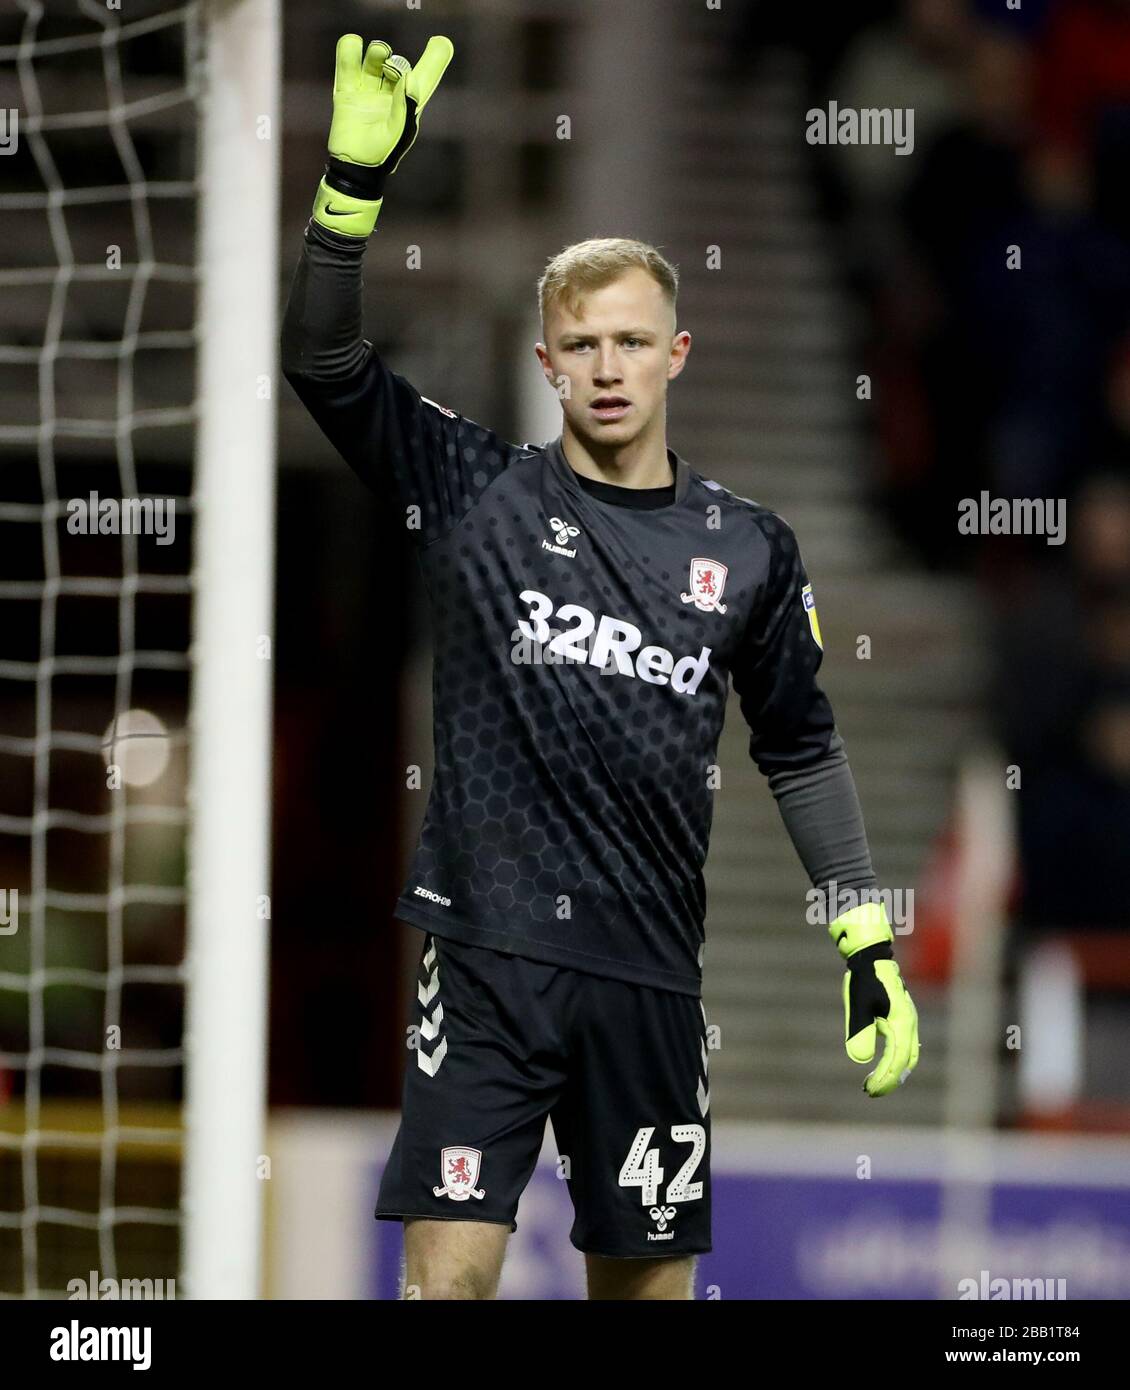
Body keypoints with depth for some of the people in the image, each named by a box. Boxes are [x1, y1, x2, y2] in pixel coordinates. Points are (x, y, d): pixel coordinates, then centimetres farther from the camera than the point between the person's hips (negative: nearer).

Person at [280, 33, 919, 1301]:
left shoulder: (748, 548, 8)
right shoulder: (478, 494, 2)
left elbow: (800, 748, 17)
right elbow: (323, 362, -8)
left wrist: (869, 944, 13)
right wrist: (356, 178, -20)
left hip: (651, 972, 3)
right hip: (488, 948, -3)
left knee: (647, 1277, 8)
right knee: (450, 1269, -11)